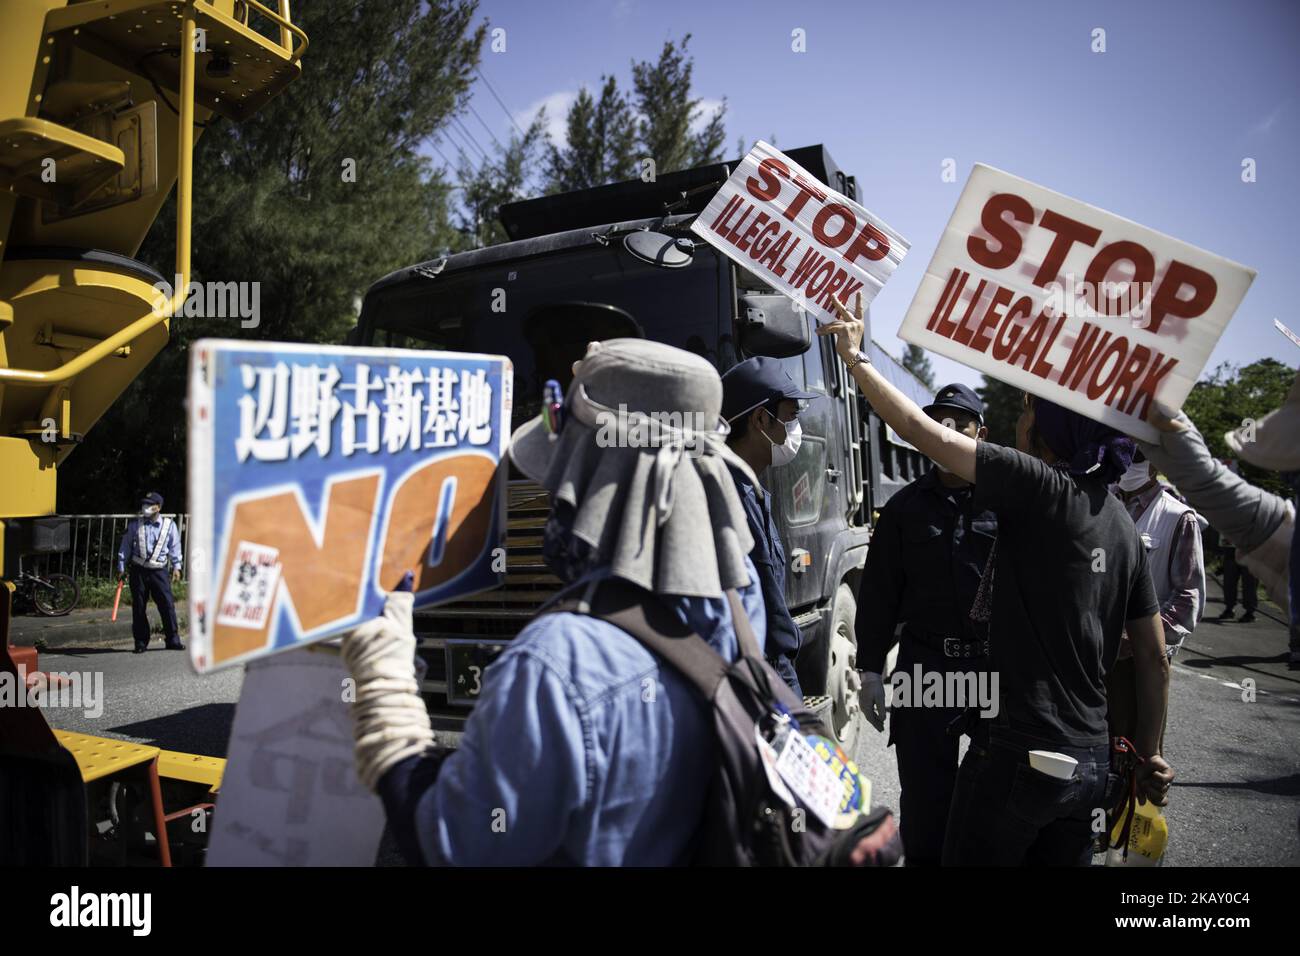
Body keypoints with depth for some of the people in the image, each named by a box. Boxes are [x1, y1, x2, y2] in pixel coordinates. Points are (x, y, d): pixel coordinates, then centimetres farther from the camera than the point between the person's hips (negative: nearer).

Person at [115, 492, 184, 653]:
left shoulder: (169, 525, 3)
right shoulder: (134, 525, 4)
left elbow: (174, 546, 9)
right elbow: (125, 546, 8)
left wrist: (176, 567, 5)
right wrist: (121, 568, 5)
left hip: (159, 570, -1)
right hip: (138, 570, 1)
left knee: (167, 604, -5)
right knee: (138, 607, 4)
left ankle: (172, 640, 3)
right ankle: (141, 642, 13)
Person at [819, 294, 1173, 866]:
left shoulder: (1040, 487, -14)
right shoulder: (1122, 524, 10)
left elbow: (926, 434, -17)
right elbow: (1154, 658, 13)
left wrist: (855, 358, -6)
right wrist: (1148, 754, 22)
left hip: (1019, 750, -8)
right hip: (1093, 760, 8)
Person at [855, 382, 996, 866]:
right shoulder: (905, 507, 5)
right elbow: (878, 593, 5)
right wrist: (870, 670, 1)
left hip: (997, 663, 0)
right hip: (924, 664, 1)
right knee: (924, 793, 8)